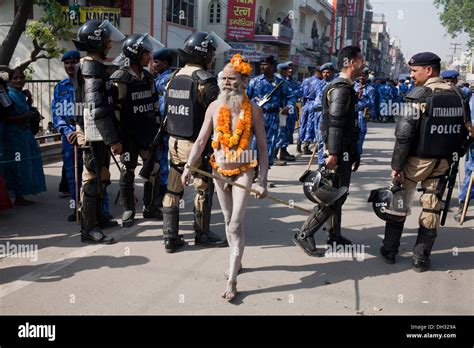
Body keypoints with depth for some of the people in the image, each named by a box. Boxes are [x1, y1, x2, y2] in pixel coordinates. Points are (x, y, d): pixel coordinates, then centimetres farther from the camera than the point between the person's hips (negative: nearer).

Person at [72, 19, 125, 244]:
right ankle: (89, 229, 4)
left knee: (100, 178, 17)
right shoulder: (92, 69, -15)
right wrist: (113, 139, -20)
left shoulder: (93, 66, 17)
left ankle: (97, 217, 28)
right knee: (93, 179, -4)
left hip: (97, 134, 10)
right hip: (95, 135, -10)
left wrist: (110, 137, 22)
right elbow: (97, 110, -22)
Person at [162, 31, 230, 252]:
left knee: (173, 189, 11)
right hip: (195, 144, -7)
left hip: (174, 141, 7)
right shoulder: (205, 80, -15)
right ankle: (202, 234, 20)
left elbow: (168, 111, 13)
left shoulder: (175, 78, 8)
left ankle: (170, 237, 16)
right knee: (204, 188, 9)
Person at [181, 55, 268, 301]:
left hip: (243, 171, -3)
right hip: (219, 170, 4)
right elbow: (201, 140, 0)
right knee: (228, 221, 17)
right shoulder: (214, 107, -2)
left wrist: (263, 181, -10)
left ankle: (231, 280, -2)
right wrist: (189, 166, -12)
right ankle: (236, 261, 37)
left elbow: (262, 147, -7)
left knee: (236, 224, -8)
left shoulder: (253, 110, -10)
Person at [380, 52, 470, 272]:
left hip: (416, 160, -5)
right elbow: (463, 132, 10)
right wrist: (450, 156, 16)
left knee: (399, 203, 11)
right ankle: (421, 259, 17)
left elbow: (404, 134, -19)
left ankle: (389, 251, 20)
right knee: (432, 208, 10)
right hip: (443, 162, 5)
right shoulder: (456, 95, 6)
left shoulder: (419, 95, -14)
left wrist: (396, 165, -14)